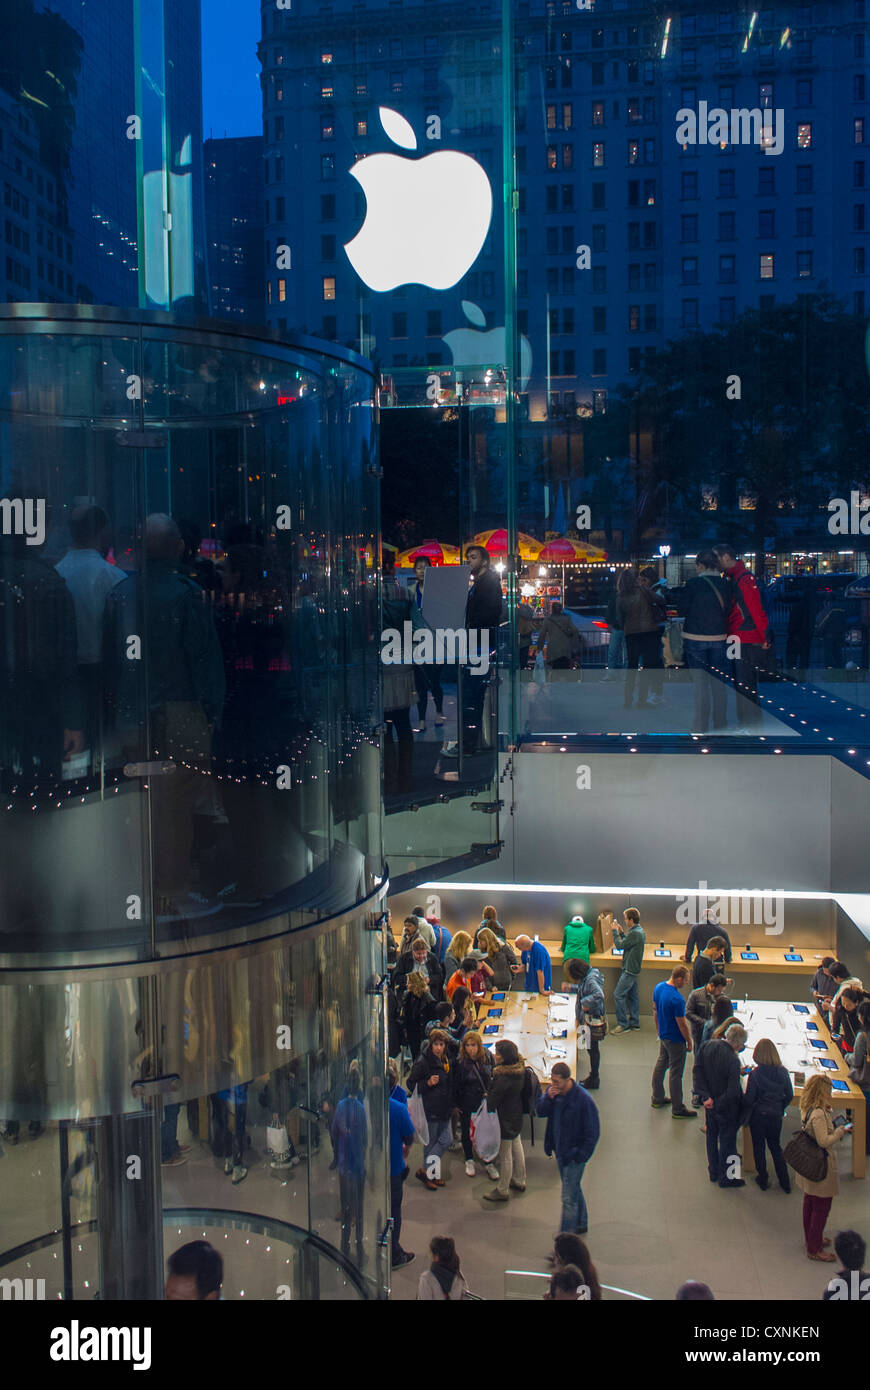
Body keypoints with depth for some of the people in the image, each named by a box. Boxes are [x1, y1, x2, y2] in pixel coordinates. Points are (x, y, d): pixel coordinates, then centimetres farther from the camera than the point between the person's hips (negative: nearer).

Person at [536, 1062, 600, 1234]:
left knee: (569, 1198, -2)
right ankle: (580, 1225, 42)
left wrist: (581, 1155, -18)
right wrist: (548, 1098, -20)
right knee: (574, 1190, 24)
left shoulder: (583, 1100, -26)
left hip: (574, 1155, -7)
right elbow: (541, 1112, -2)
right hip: (560, 1151, 7)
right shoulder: (553, 1091, -6)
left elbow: (593, 1133, -19)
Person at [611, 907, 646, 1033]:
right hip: (633, 969, 10)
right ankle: (634, 1022, 22)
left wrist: (615, 932, -6)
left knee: (618, 995, -7)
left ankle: (623, 1024, -4)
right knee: (632, 995, 15)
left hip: (629, 970, -10)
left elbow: (621, 945, -18)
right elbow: (627, 942, 16)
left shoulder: (635, 933, -23)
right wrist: (620, 932, 10)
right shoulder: (640, 931, 9)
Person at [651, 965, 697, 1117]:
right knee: (675, 1074, 3)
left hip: (663, 1036, 8)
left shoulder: (659, 987, -5)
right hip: (675, 1040, -8)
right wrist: (689, 1042, -9)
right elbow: (682, 1024, -23)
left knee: (660, 1065, 22)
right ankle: (678, 1109, 15)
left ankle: (657, 1099, 36)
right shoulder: (677, 999, -31)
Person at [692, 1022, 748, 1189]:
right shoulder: (732, 1060, -29)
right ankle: (726, 1178, 26)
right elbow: (733, 1091, -26)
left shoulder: (706, 1046, -9)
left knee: (712, 1137, 23)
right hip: (726, 1108, -6)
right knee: (727, 1141, 12)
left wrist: (705, 1097, -9)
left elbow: (698, 1071, -7)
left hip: (710, 1105, 7)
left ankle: (713, 1172, 38)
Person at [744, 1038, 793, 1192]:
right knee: (775, 1146, 20)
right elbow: (789, 1096, -1)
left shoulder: (755, 1073, -20)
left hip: (758, 1115, -3)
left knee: (758, 1147, 15)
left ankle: (763, 1180, 25)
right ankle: (785, 1183, 22)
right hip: (776, 1116, 3)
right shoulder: (783, 1072, -11)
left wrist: (746, 1111, 6)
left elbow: (749, 1098, -14)